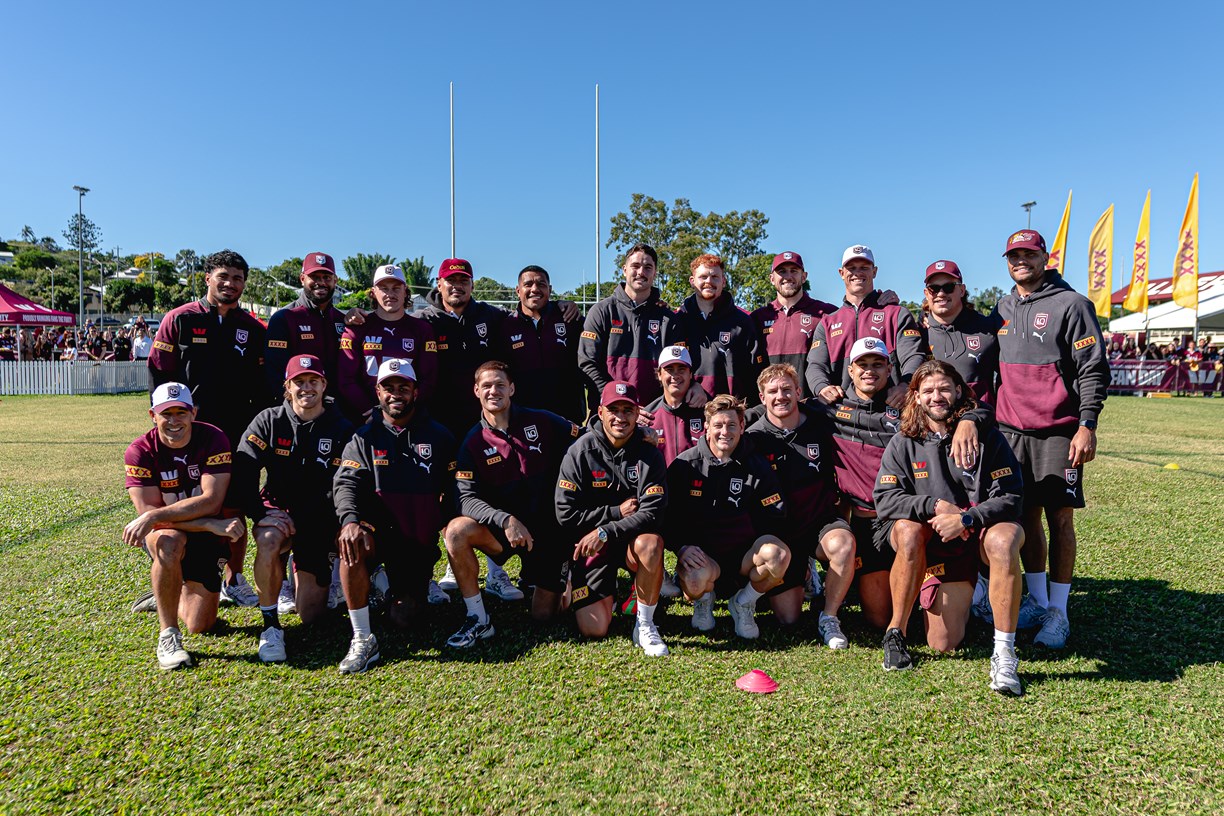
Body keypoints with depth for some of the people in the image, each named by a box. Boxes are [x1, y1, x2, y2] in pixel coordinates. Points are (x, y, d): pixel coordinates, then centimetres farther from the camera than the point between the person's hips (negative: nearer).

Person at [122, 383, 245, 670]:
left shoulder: (213, 439, -16)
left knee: (200, 625, 0)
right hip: (165, 533, -1)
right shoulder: (139, 451, -15)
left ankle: (183, 591, 36)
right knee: (169, 542, -40)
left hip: (208, 540, 1)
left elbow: (211, 501, -24)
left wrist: (154, 516, -34)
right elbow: (148, 511, -23)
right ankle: (168, 635, -23)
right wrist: (212, 525, -32)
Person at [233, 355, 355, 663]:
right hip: (278, 510, 0)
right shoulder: (268, 421, -1)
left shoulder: (341, 430, -4)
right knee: (269, 541, -39)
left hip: (319, 522, 0)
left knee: (311, 615, 0)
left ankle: (323, 572, 35)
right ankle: (271, 625, -19)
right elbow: (243, 472, -9)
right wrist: (259, 514, -22)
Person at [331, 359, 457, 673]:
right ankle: (363, 641, -26)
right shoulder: (364, 437, 4)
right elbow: (346, 483, -11)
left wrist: (447, 525, -10)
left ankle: (417, 587, 35)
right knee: (351, 543, -36)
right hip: (379, 530, 0)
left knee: (403, 618, -3)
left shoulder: (438, 436, 6)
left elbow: (453, 489, 5)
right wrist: (350, 520, -31)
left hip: (421, 540, 1)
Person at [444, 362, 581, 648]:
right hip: (504, 528, 1)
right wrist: (506, 520, -30)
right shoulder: (473, 444, -4)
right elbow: (467, 498, -14)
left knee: (543, 614, 2)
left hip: (551, 529, -1)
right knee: (456, 531, -29)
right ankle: (478, 620, -16)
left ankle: (564, 573, 36)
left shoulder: (541, 422, -4)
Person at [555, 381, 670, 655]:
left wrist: (605, 532, -25)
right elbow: (566, 514, -11)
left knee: (650, 543, -37)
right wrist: (616, 512, -14)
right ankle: (609, 594, 27)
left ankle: (645, 625, -15)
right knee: (594, 630, -9)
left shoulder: (649, 454, -7)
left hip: (632, 540, 0)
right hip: (590, 544, 0)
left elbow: (653, 512, -18)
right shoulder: (581, 451, -9)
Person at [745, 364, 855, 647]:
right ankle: (798, 577, 31)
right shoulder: (753, 438, -6)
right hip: (780, 532, 0)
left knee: (843, 544, -36)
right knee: (788, 618, -4)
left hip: (822, 521, 1)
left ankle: (829, 617, -11)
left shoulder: (821, 424, -2)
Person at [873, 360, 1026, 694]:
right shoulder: (903, 444, 1)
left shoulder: (987, 437, -2)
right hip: (935, 544, 0)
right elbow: (885, 500, -7)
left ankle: (1004, 654, -26)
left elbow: (1010, 498, -9)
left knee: (1003, 539, -36)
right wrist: (936, 505, -20)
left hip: (980, 529, 0)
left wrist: (965, 519, -24)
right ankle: (896, 631, -1)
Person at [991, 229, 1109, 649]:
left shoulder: (1071, 304, -2)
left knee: (1059, 518, -2)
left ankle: (1058, 612, 6)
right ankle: (1036, 600, 22)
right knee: (1026, 516, 9)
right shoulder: (1002, 310, 15)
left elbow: (1094, 370, -6)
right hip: (1011, 430, 5)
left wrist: (1087, 425, -15)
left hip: (1058, 432, -5)